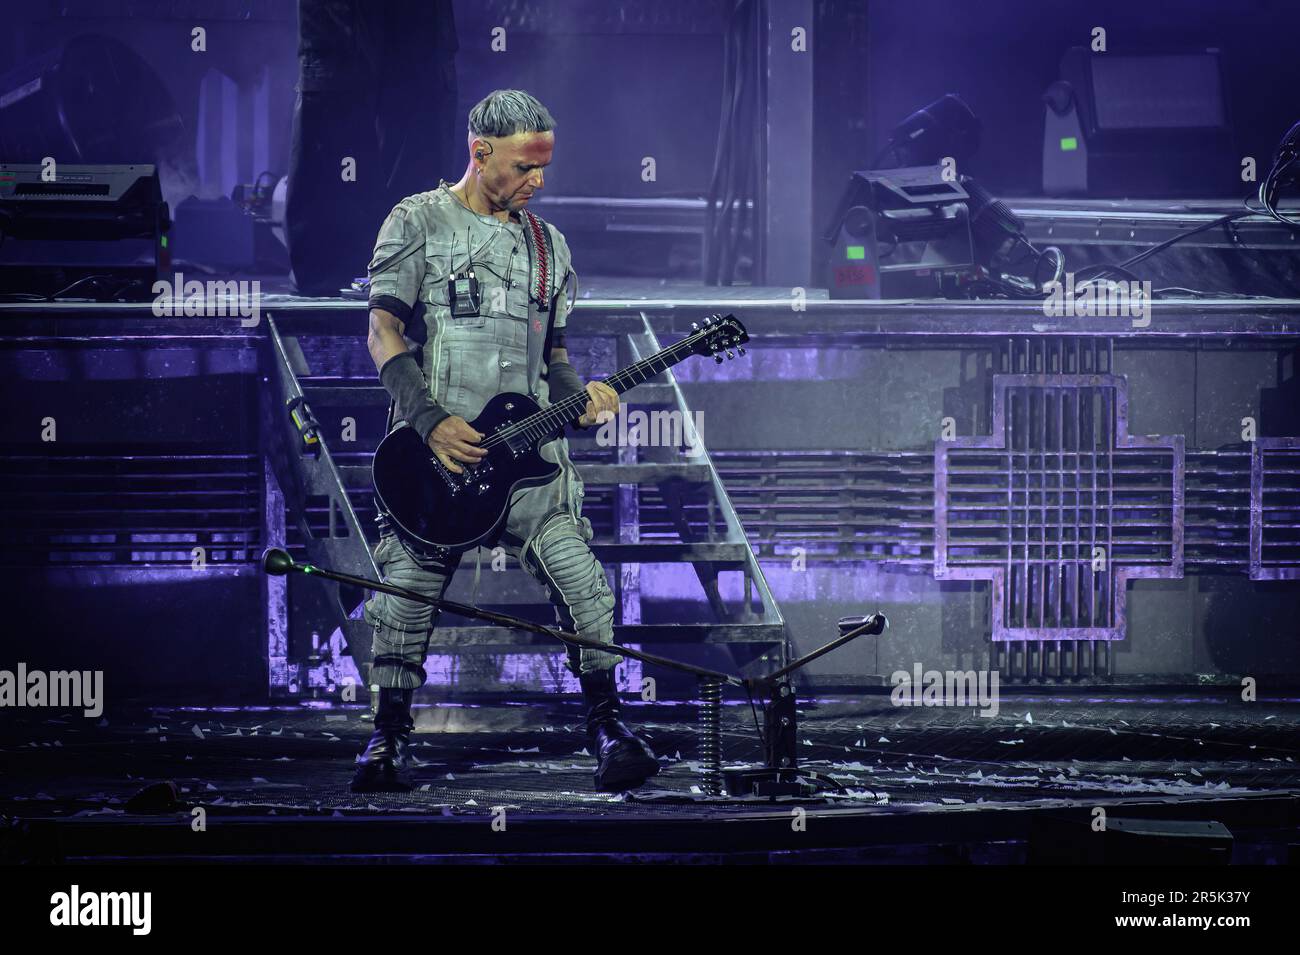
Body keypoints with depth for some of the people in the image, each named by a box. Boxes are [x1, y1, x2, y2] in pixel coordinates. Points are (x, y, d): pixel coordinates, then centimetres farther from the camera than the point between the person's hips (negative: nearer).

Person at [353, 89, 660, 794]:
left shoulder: (548, 245, 18)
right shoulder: (418, 222, 3)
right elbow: (383, 332, -4)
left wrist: (578, 398, 2)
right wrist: (430, 421, -15)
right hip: (433, 447, -3)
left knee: (584, 590, -10)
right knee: (403, 600, -2)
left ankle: (608, 731, 0)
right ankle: (389, 741, 14)